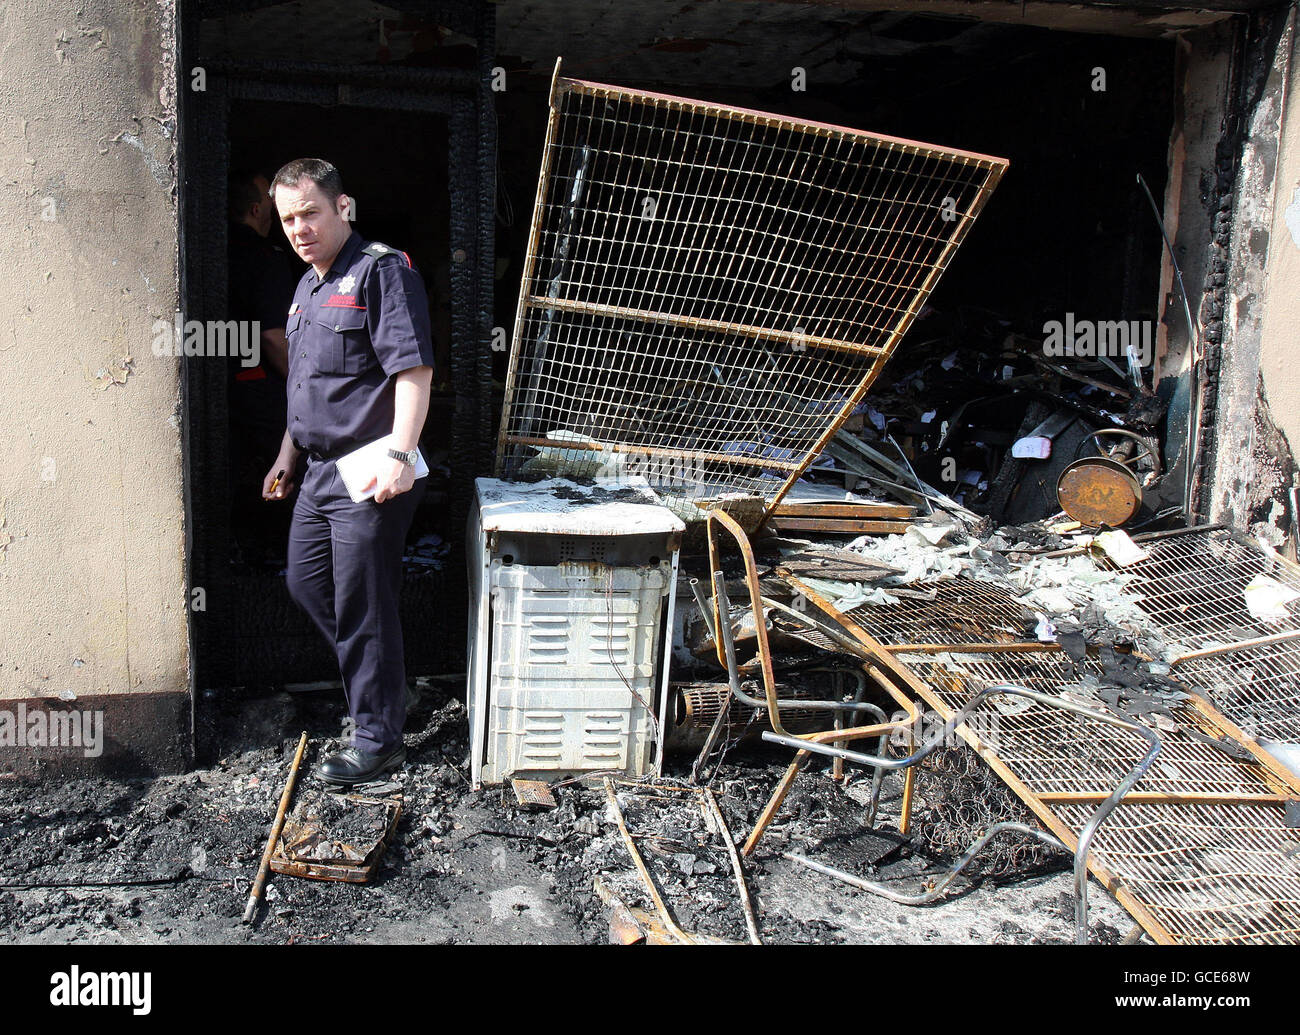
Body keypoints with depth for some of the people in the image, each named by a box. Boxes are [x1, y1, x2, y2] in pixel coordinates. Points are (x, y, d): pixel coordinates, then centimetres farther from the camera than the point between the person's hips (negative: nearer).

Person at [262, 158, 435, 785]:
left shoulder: (381, 271, -11)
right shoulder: (309, 285, 18)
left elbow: (413, 372, -20)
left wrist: (399, 458, -28)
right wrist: (287, 457, 27)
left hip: (369, 476, -10)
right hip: (320, 472, 10)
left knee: (362, 608, -3)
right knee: (306, 585, 18)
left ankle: (378, 739, 11)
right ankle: (374, 685, 36)